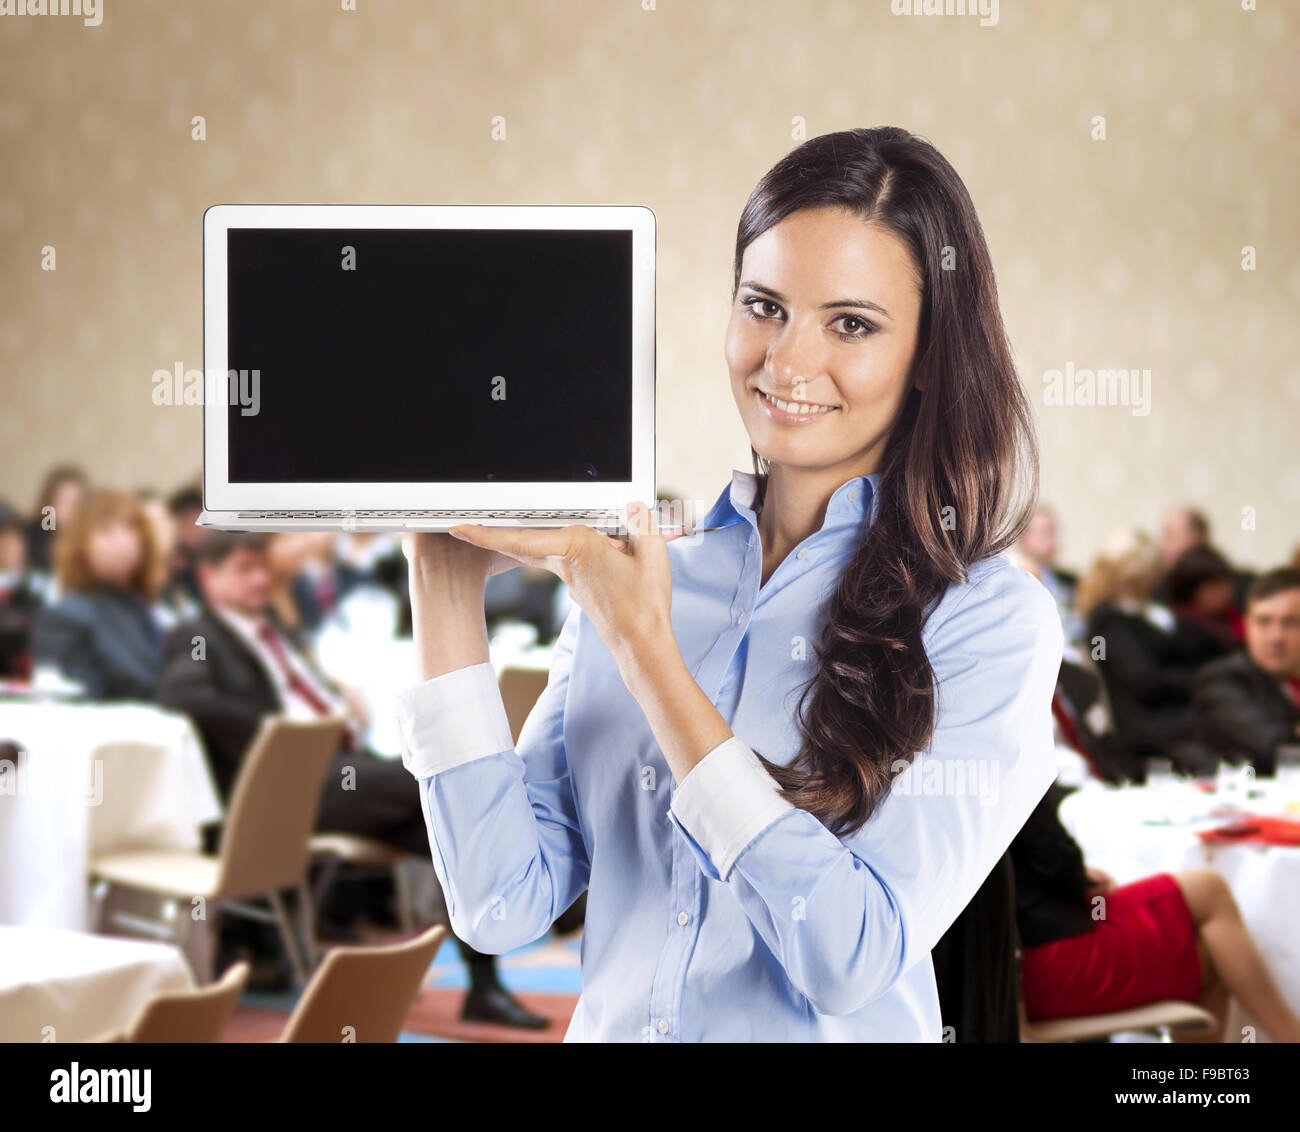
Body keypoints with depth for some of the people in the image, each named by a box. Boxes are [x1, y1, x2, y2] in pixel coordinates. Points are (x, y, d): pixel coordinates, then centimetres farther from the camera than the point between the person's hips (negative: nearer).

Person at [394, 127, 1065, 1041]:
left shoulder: (989, 618, -5)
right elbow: (504, 904, 0)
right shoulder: (641, 575, 5)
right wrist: (448, 584, -4)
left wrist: (645, 651, -14)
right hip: (609, 1024, 2)